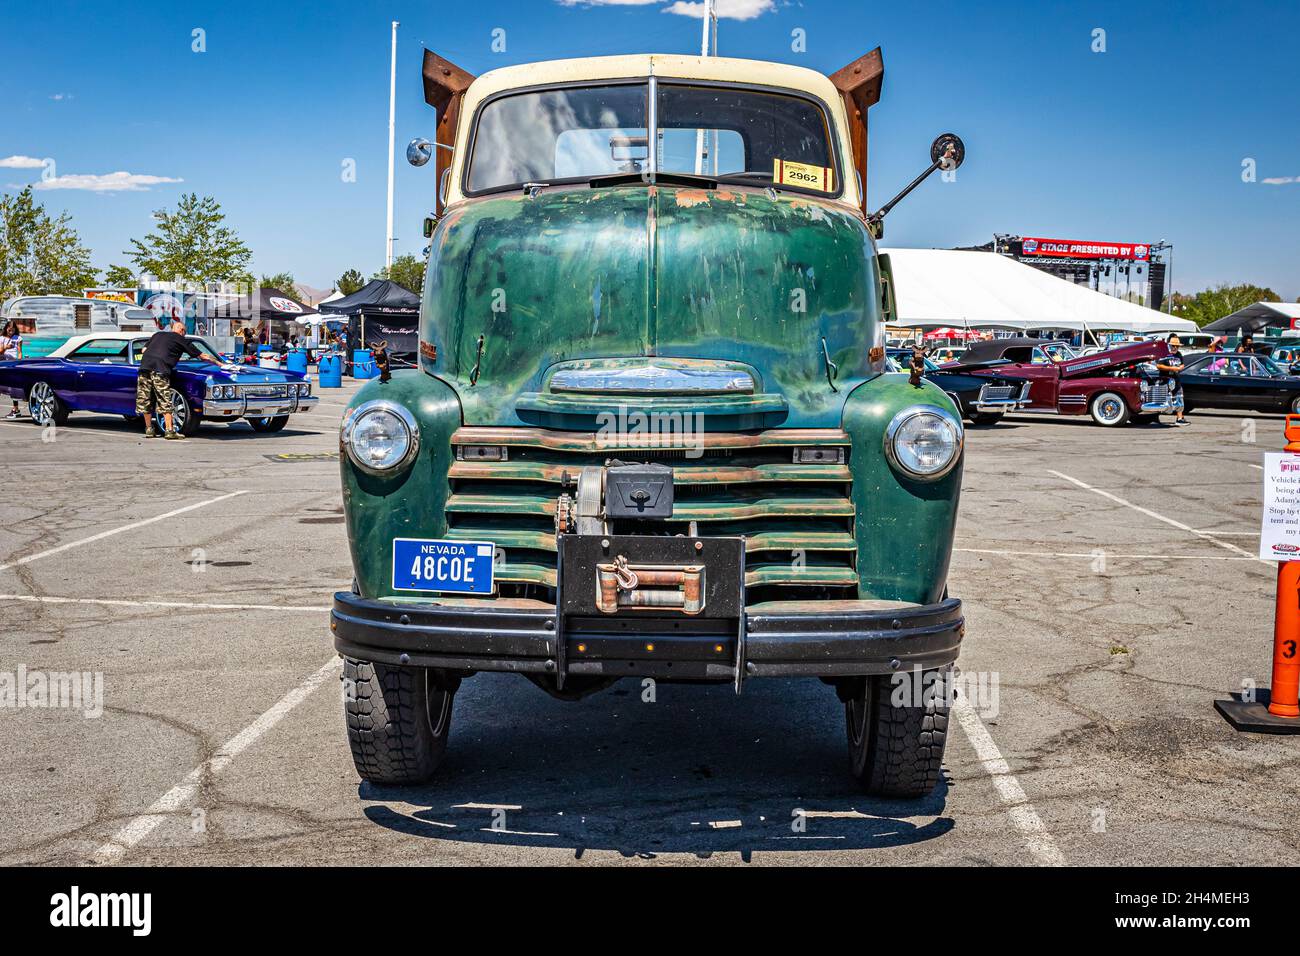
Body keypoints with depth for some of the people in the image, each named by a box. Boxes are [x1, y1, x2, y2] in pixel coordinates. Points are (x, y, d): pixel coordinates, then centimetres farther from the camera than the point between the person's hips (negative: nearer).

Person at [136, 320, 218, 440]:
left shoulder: (157, 334, 27)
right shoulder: (181, 340, 14)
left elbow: (144, 350, 24)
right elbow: (202, 357, 17)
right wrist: (219, 363, 27)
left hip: (144, 366, 5)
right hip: (160, 369, -5)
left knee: (145, 400, 10)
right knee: (164, 401, -3)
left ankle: (149, 430, 15)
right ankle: (169, 431, -6)